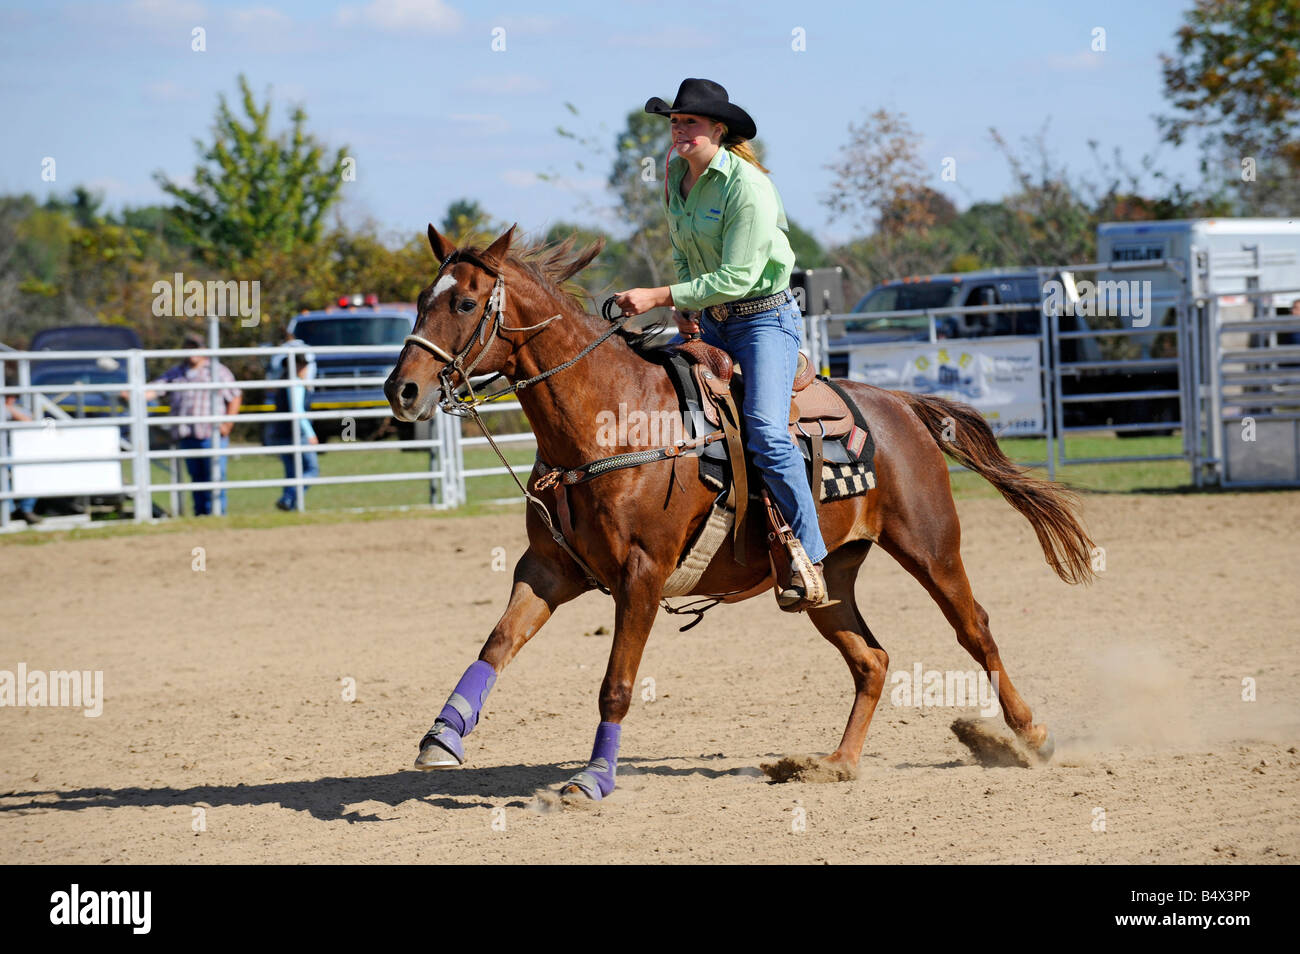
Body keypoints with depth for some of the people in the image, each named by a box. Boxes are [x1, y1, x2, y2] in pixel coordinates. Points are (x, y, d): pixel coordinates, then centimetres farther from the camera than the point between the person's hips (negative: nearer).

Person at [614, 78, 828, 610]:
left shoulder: (747, 186, -20)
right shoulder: (675, 177, 5)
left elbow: (737, 278, -23)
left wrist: (660, 297, -24)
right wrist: (684, 304, 3)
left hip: (765, 318, -8)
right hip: (708, 322, 8)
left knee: (765, 429, -26)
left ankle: (809, 561, -20)